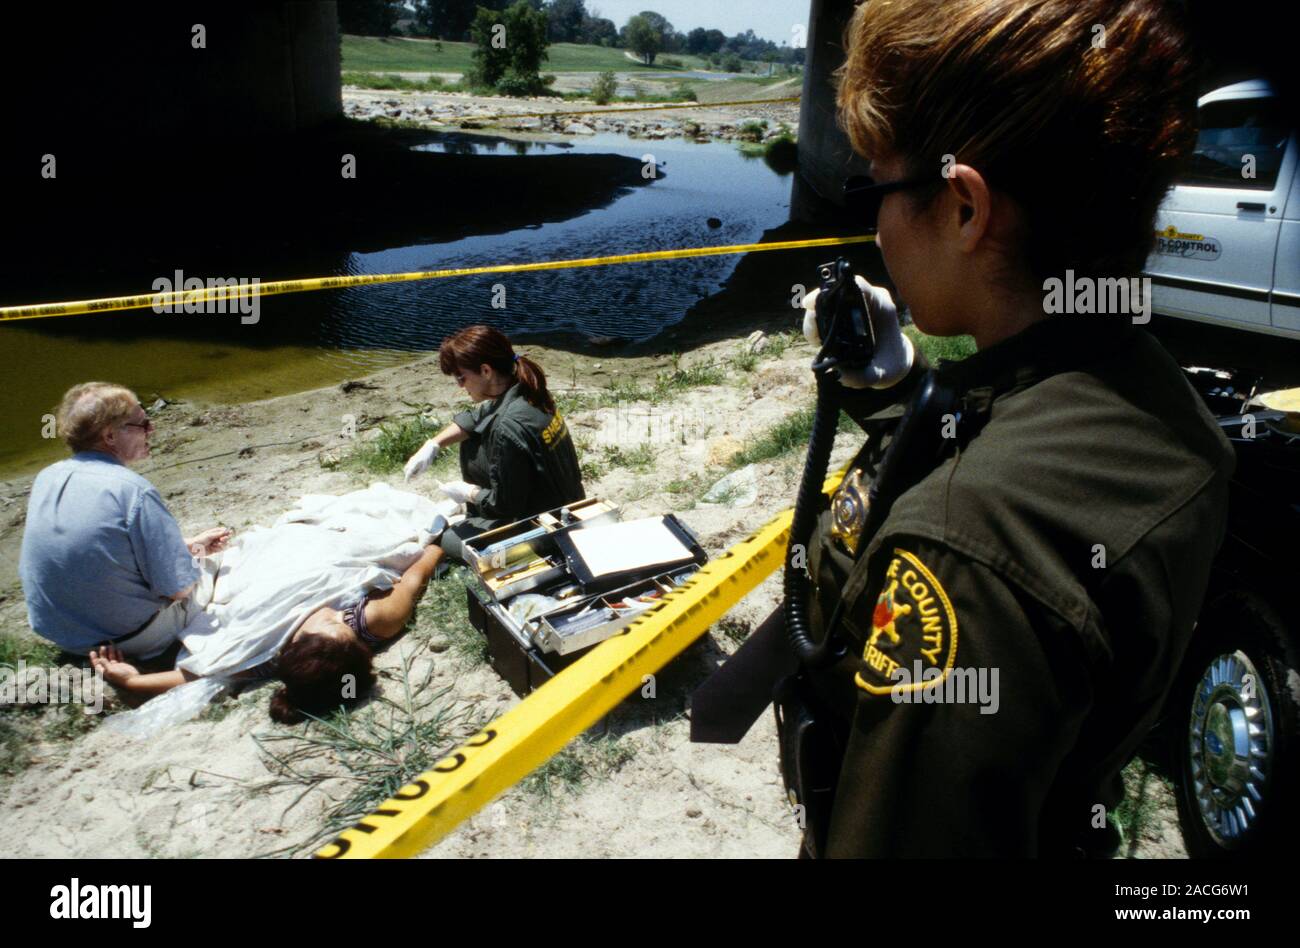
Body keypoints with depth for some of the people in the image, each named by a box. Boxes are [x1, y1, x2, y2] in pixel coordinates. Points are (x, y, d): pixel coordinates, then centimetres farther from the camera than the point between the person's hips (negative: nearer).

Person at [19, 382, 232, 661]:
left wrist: (188, 544, 10)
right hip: (130, 640, -6)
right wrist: (195, 552, 0)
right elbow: (177, 588, -23)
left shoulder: (45, 478, -3)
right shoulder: (133, 490, -25)